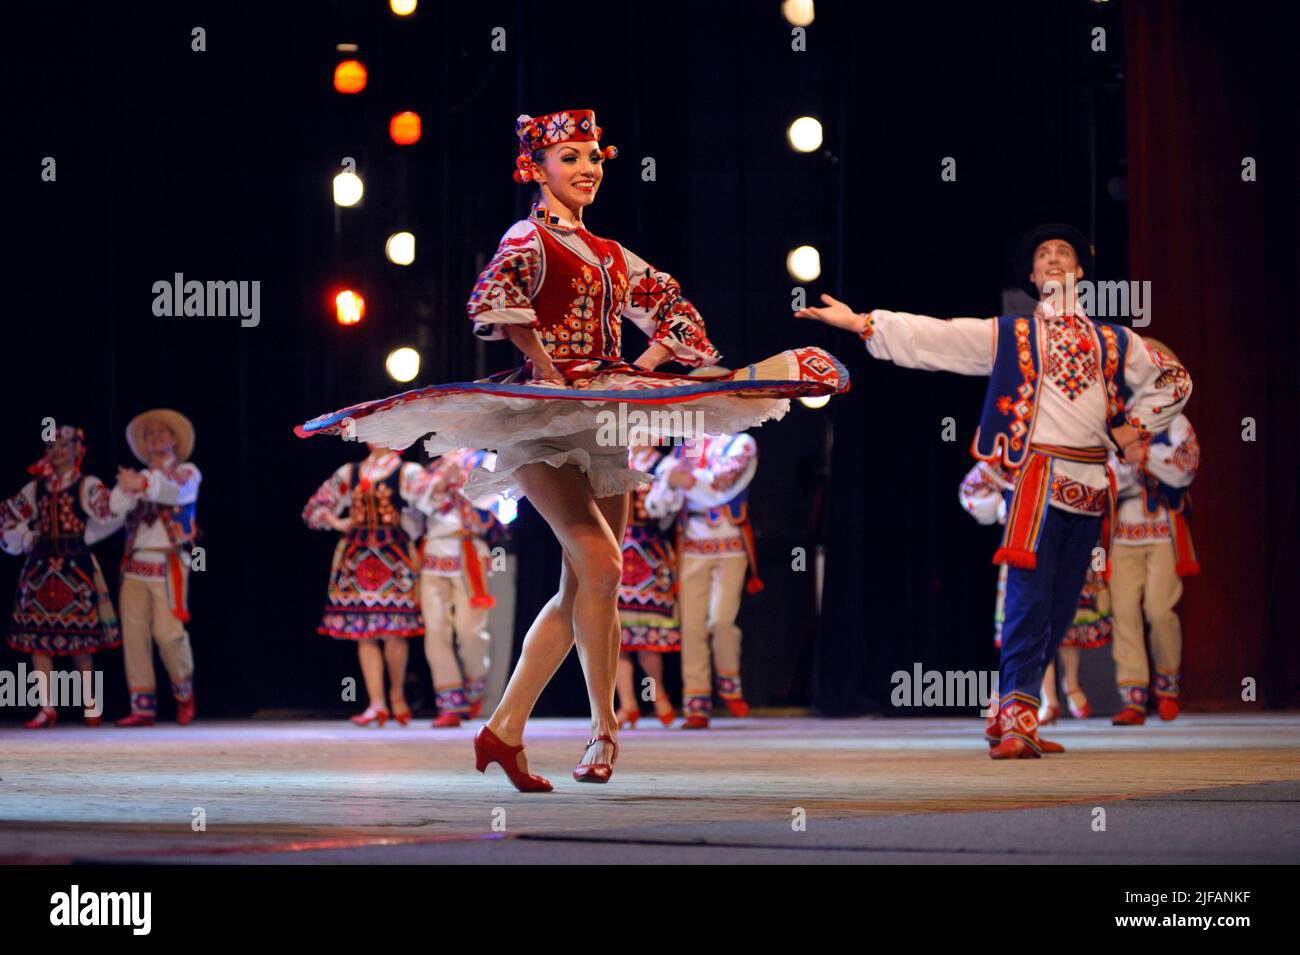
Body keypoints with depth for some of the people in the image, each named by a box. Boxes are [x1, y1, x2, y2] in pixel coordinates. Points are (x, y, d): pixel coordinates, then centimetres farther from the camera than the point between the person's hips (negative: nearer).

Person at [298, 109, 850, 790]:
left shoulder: (609, 255, 19)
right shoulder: (529, 238, -1)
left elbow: (674, 310, 26)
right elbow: (495, 299, -21)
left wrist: (643, 369, 9)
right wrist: (550, 372, -22)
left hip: (604, 426, 8)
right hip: (545, 425, -8)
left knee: (580, 590, 3)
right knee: (599, 563, -19)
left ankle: (505, 730, 8)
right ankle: (604, 728, -10)